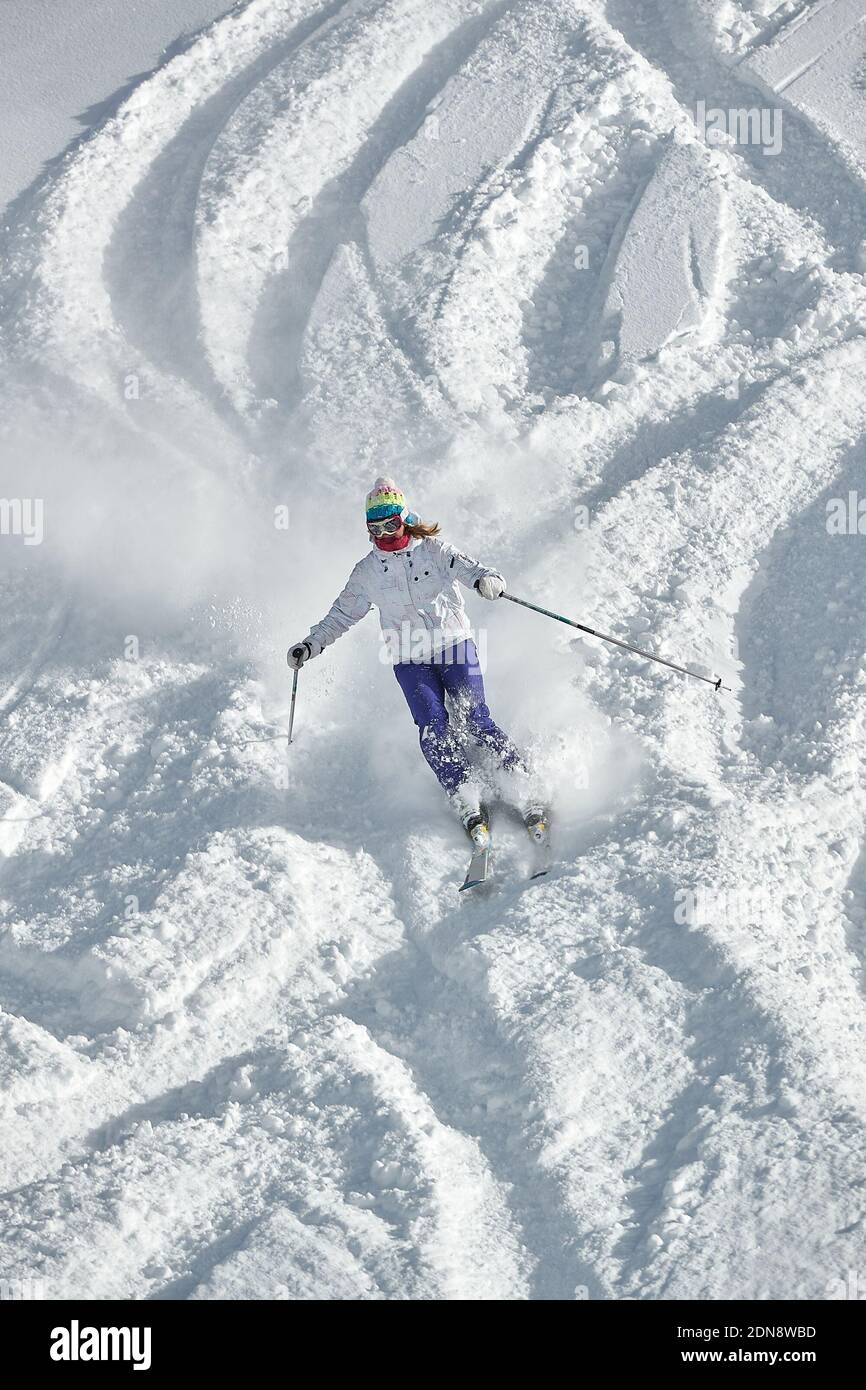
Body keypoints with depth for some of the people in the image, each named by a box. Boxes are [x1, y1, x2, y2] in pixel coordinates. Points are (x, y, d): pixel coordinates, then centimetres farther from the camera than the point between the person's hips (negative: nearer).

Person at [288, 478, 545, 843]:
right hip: (410, 660, 2)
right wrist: (310, 644, 10)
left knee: (477, 722, -14)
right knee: (434, 731, -16)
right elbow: (342, 614, 18)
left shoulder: (433, 550, -2)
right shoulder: (367, 572, 7)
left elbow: (467, 567, -17)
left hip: (455, 647, -2)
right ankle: (467, 802, -17)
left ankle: (526, 795, -11)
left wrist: (488, 579, -40)